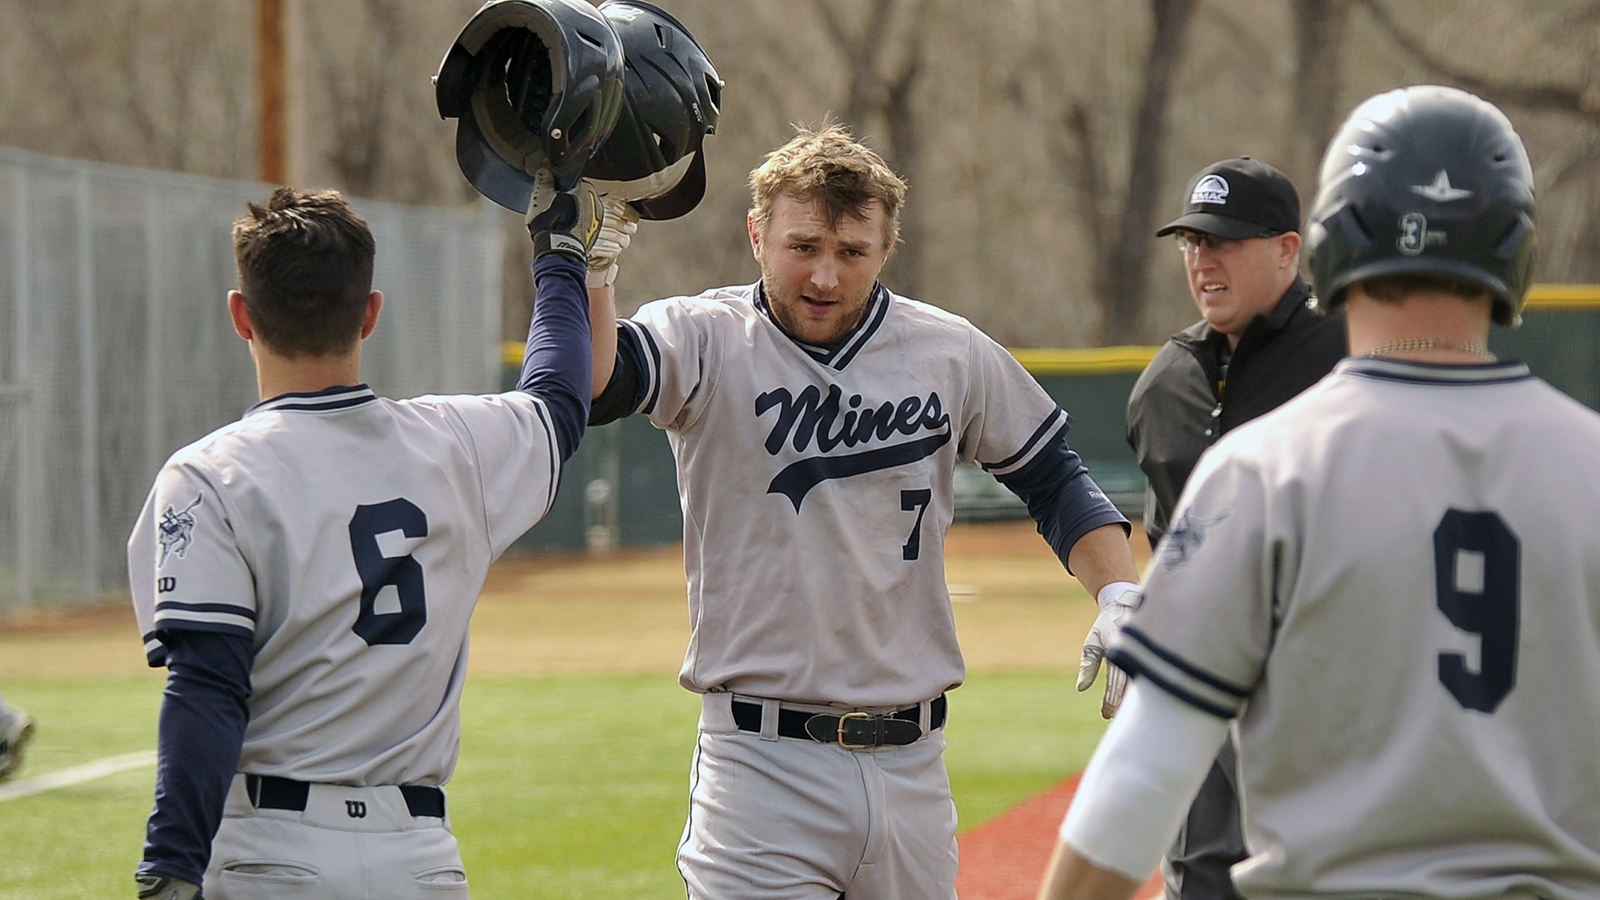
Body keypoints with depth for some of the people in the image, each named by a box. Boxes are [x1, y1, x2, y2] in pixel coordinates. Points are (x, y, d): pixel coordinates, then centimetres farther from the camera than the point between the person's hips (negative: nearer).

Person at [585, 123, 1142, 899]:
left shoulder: (953, 355, 6)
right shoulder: (706, 343, -3)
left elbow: (1052, 479, 17)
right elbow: (587, 387, -22)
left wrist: (1121, 598, 4)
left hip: (912, 768, 4)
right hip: (763, 768, -3)